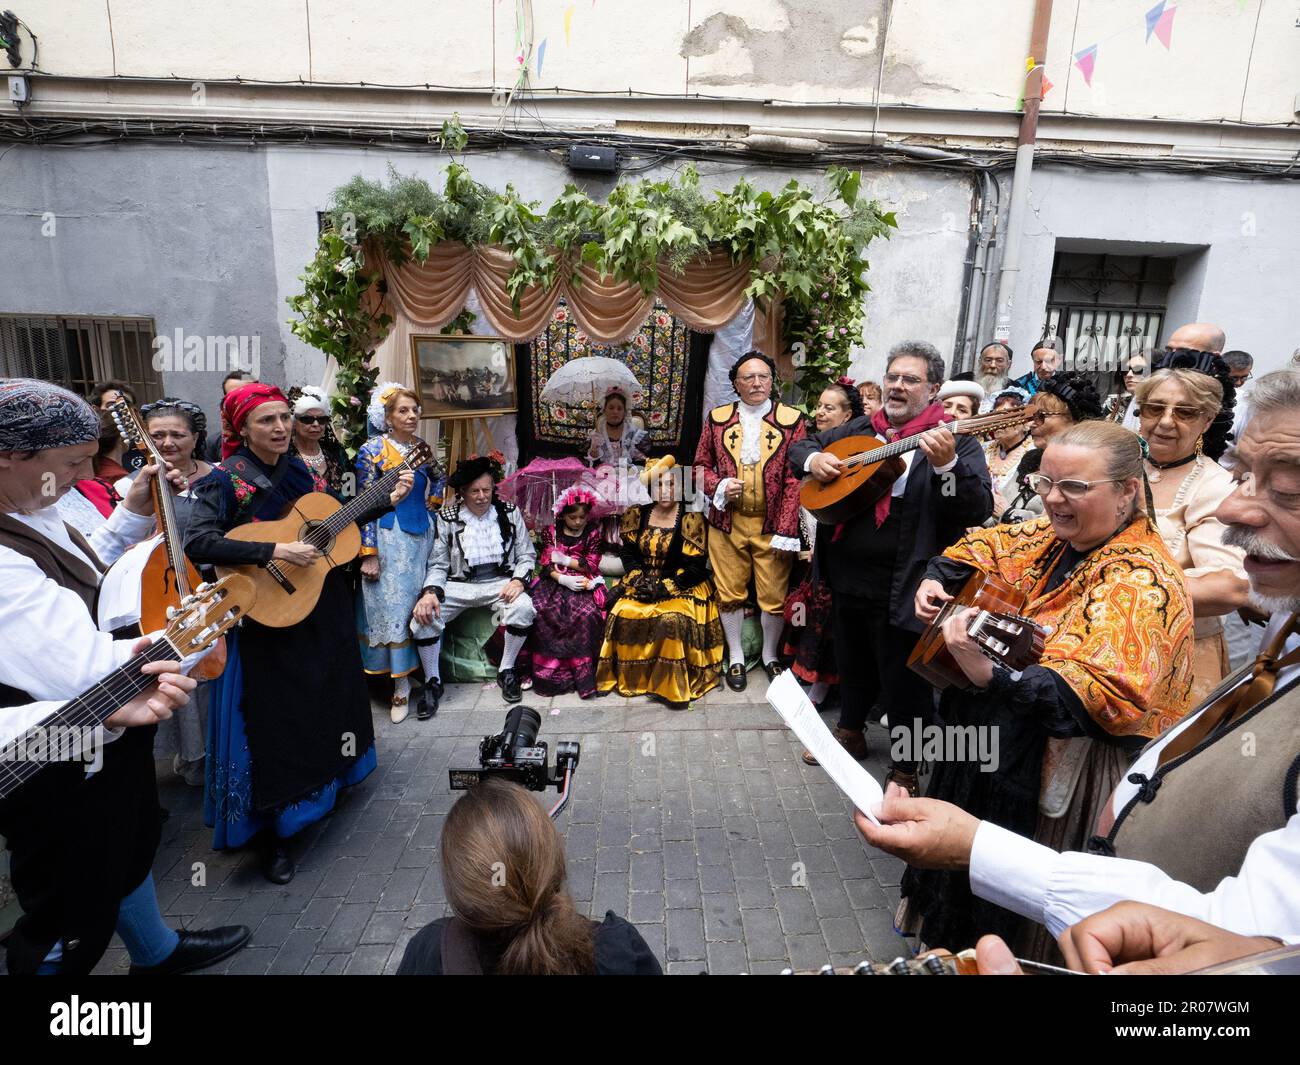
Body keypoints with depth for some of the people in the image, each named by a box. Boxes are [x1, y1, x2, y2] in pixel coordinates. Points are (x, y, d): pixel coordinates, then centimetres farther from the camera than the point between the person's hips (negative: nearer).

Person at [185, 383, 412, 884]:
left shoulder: (297, 470, 5)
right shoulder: (226, 480, -14)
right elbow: (198, 543, -25)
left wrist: (388, 502, 5)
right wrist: (274, 552, -31)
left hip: (322, 612, 6)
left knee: (326, 702, 20)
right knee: (277, 721, 3)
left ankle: (324, 779, 45)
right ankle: (273, 832, 21)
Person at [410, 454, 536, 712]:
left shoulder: (510, 512, 6)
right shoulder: (447, 518, 2)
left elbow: (527, 555, 8)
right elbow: (438, 564, 3)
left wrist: (519, 580, -11)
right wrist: (430, 592, -16)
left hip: (499, 581, 0)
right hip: (459, 584, 0)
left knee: (524, 608, -32)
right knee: (423, 615, -26)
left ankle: (506, 671, -7)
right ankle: (433, 681, -3)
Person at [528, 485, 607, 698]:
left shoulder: (593, 532, 7)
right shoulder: (551, 532, 7)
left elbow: (591, 565, 1)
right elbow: (547, 565, -1)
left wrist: (564, 559, -2)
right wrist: (564, 580, -17)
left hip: (584, 583, -1)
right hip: (555, 582, 1)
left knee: (586, 614, -31)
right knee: (541, 613, -27)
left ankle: (583, 672, -22)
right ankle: (549, 671, -15)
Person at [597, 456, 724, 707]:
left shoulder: (691, 519, -8)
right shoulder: (637, 515, 6)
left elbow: (695, 567, -9)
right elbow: (628, 554, 10)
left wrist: (663, 587, -17)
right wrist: (638, 579, -9)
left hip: (681, 586, -4)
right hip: (642, 582, 4)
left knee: (673, 619, -33)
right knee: (622, 615, -22)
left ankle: (674, 685, -17)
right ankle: (628, 677, -2)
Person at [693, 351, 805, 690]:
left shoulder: (791, 420, 0)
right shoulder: (717, 418, 6)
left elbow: (796, 479, -4)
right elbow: (701, 464, 12)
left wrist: (786, 530, -10)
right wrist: (718, 486, -10)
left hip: (772, 525, -1)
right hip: (727, 523, 2)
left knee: (774, 596, 6)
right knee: (730, 594, 10)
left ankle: (770, 655, 30)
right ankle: (736, 658, 29)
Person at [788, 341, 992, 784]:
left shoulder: (955, 441, -8)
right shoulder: (859, 430, 9)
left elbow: (978, 510, -19)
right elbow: (801, 445, 20)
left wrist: (946, 465, -35)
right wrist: (813, 459, -3)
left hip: (902, 587, -5)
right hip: (847, 577, 6)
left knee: (903, 682, 7)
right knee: (852, 664, 24)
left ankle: (907, 768, 29)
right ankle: (850, 733, 47)